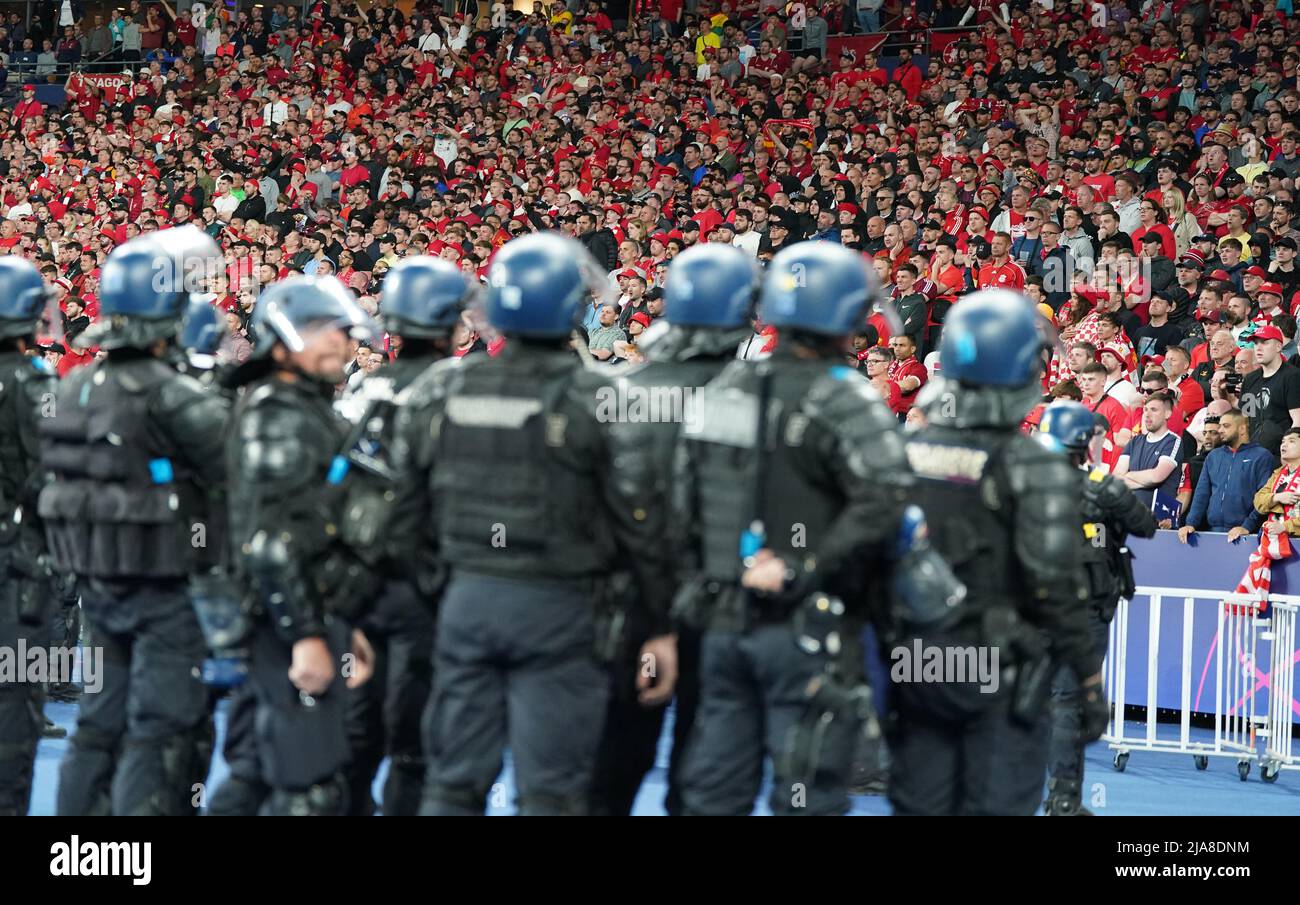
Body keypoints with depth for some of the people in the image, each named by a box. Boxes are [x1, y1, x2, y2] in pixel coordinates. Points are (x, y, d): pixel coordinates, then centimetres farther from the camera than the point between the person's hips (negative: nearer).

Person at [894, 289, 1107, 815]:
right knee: (997, 806, 1)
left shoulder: (903, 455, 2)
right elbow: (1056, 589, -16)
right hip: (999, 674, -4)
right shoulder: (1035, 470, -13)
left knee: (918, 805, 11)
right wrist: (1091, 681, -8)